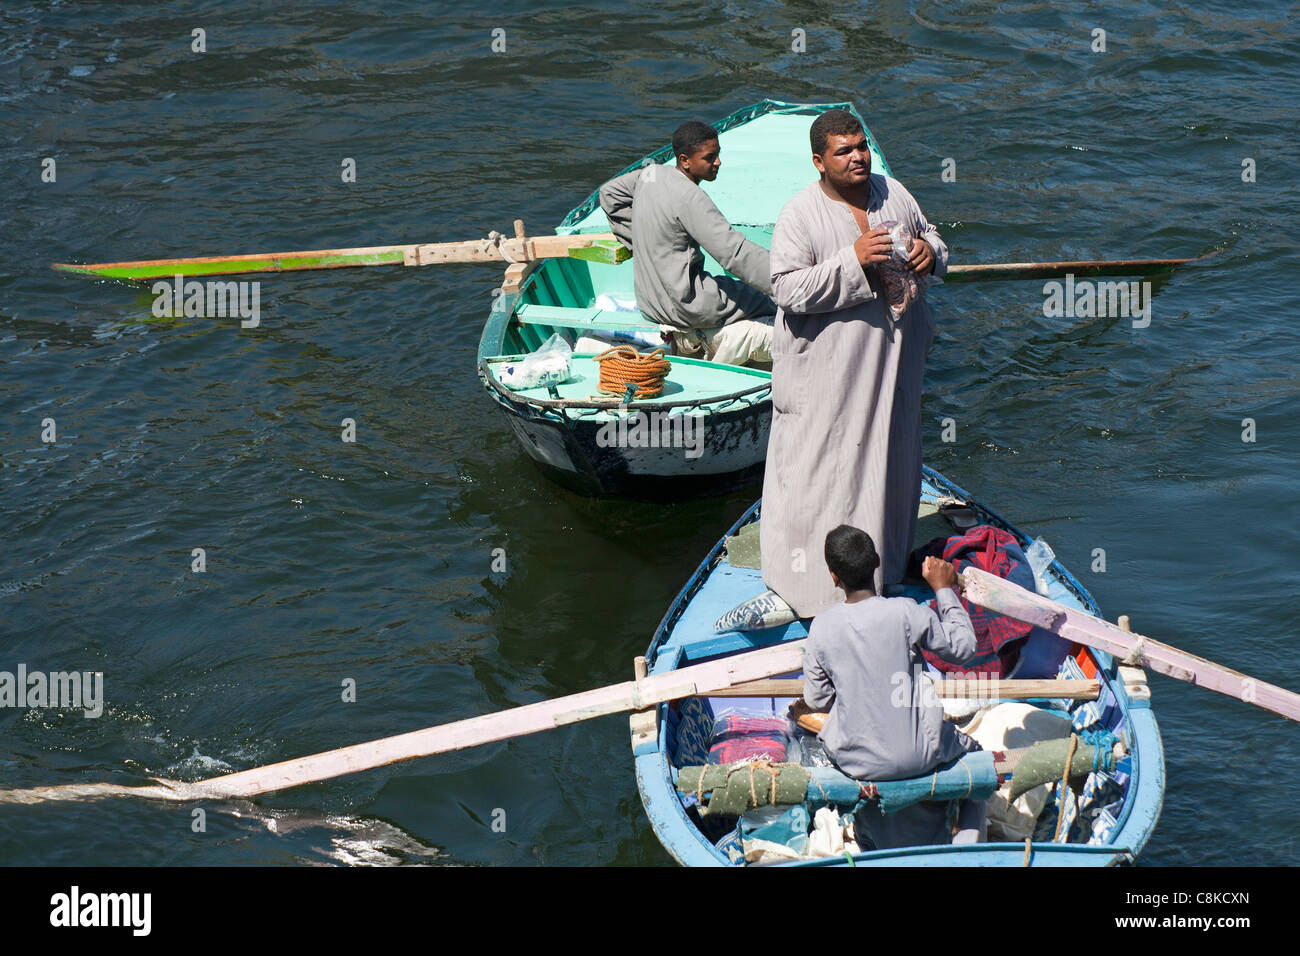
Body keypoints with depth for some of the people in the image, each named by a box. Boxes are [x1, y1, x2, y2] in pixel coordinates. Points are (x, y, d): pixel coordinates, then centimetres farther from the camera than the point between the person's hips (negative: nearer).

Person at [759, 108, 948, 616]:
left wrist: (929, 253, -8)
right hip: (828, 367, -6)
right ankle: (811, 580, 9)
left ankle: (882, 561, 34)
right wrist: (853, 260, -28)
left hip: (891, 359, 6)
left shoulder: (893, 193, 3)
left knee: (887, 454, 17)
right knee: (823, 464, -2)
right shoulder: (799, 216, -14)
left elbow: (931, 236, 18)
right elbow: (788, 290, -21)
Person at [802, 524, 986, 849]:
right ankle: (968, 843, 19)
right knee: (972, 752, 29)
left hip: (854, 761, 1)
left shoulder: (821, 626, -11)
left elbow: (817, 700, -1)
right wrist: (945, 590, 6)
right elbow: (963, 647, -3)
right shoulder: (905, 612, -18)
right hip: (915, 756, -1)